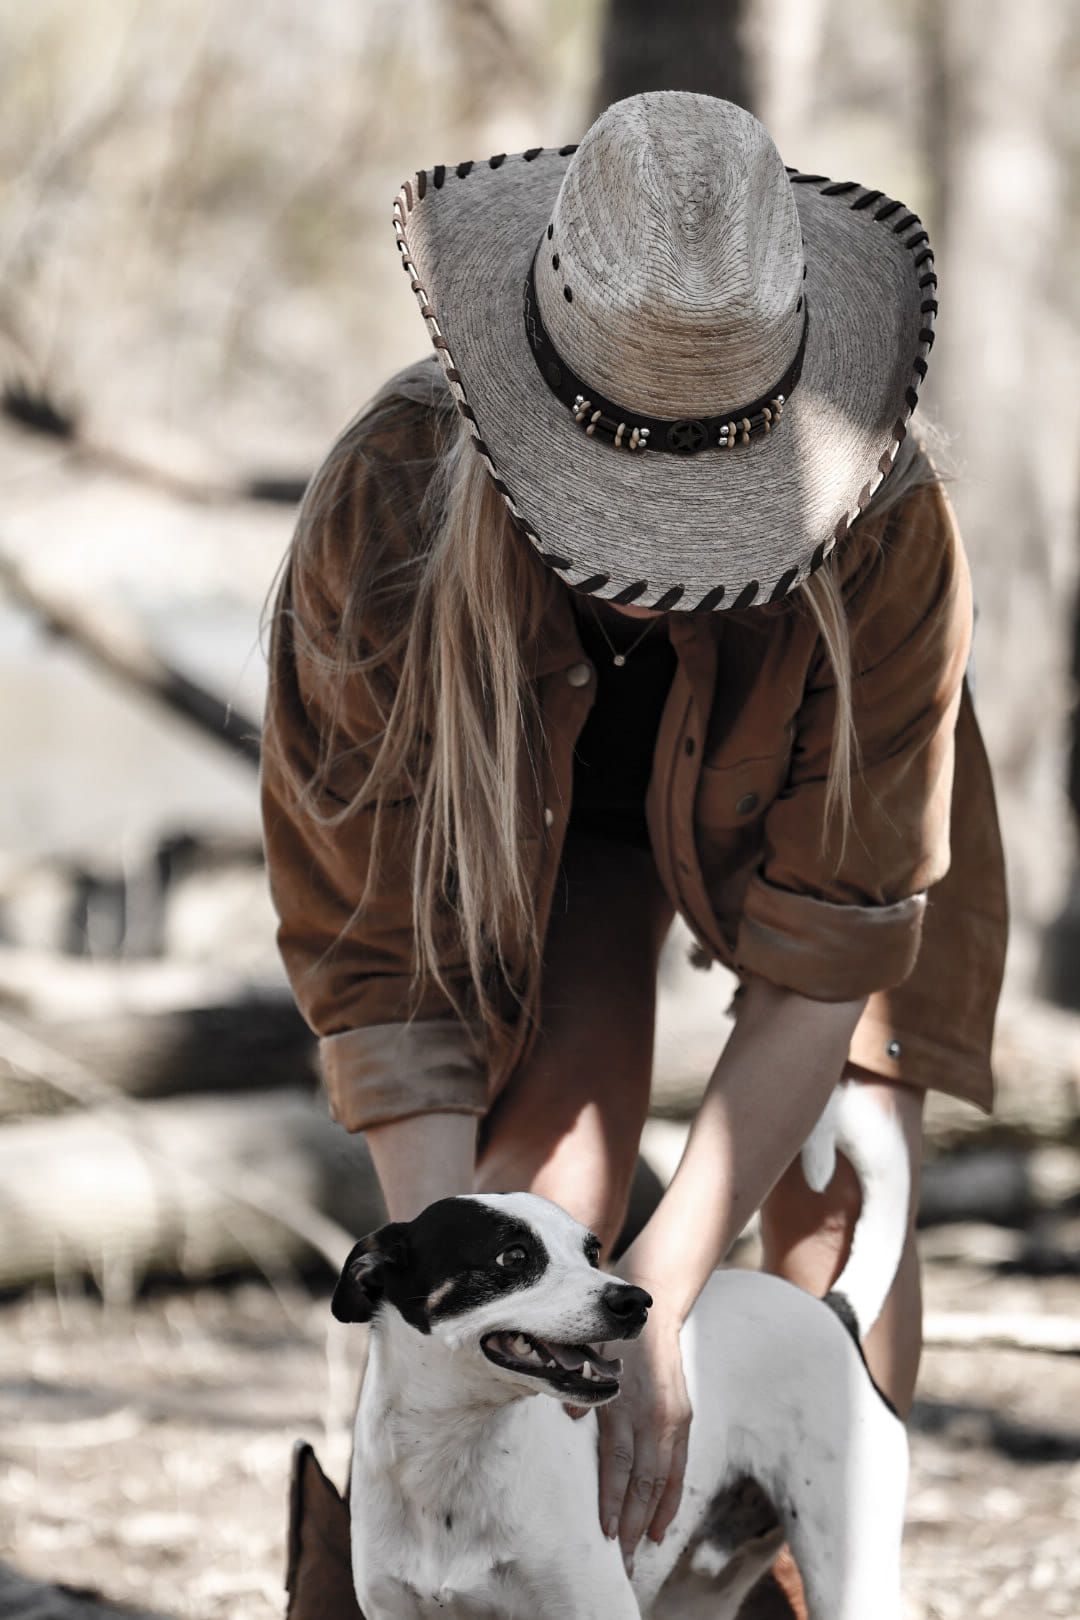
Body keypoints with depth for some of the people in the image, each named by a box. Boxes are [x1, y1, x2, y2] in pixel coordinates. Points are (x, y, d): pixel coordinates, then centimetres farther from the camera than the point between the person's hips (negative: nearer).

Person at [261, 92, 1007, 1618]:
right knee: (542, 1180, -16)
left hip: (814, 790, 0)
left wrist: (658, 1312, -38)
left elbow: (824, 964, -34)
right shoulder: (385, 515, -40)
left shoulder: (884, 531, -42)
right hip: (543, 806, 0)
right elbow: (373, 950, -30)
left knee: (837, 1198, -11)